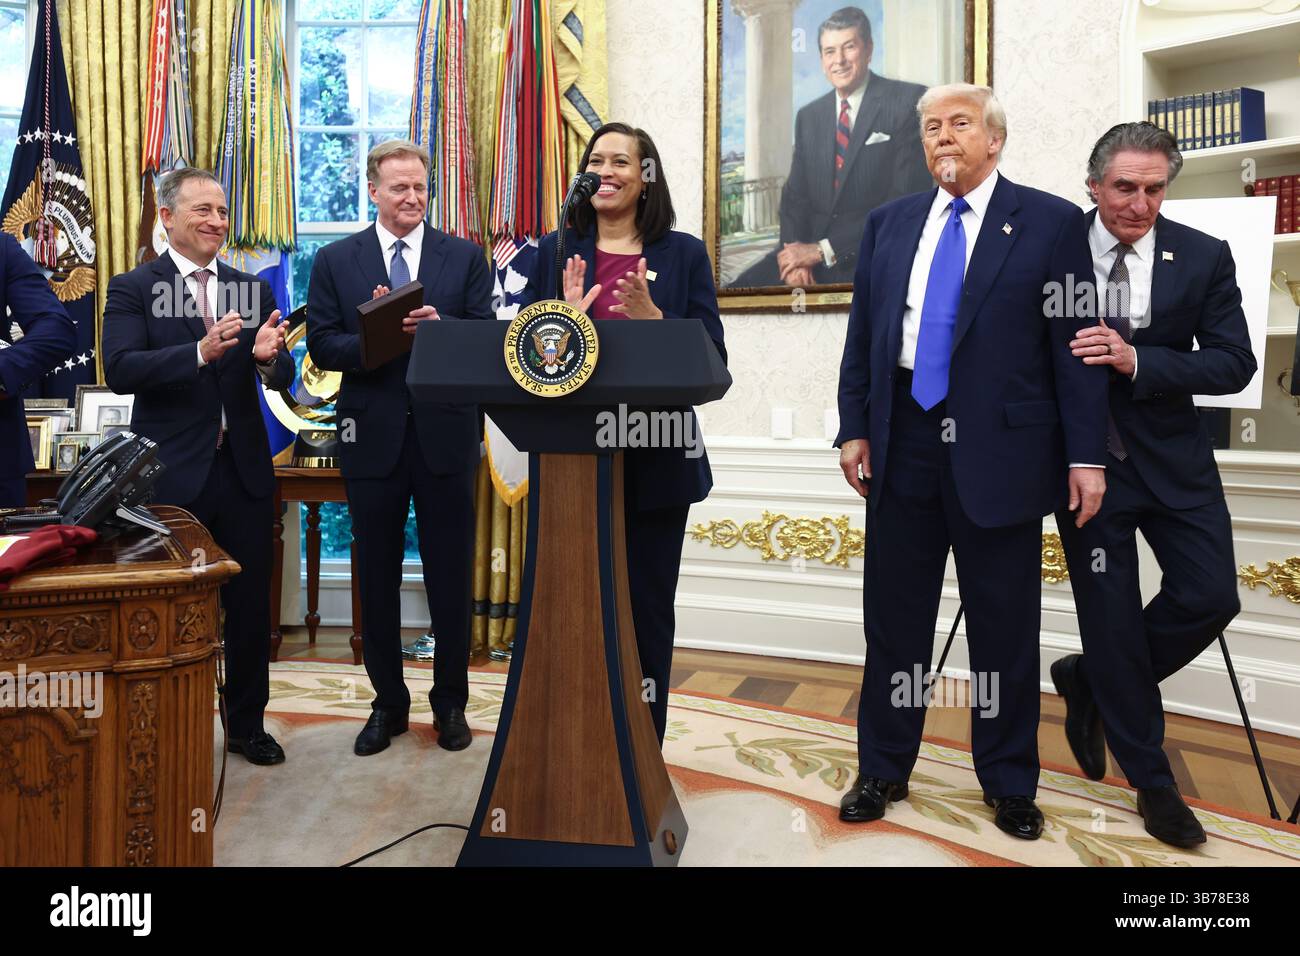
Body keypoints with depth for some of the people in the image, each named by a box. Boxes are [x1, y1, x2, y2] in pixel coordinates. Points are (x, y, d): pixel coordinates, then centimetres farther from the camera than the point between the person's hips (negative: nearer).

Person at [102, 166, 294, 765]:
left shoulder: (252, 288, 9)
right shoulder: (133, 288, -2)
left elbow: (283, 377, 4)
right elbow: (120, 372, -16)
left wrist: (267, 358, -19)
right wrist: (201, 352, -29)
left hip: (243, 468, 3)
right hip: (171, 472, -3)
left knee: (250, 603, 10)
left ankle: (247, 725, 28)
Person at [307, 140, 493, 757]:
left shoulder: (465, 257, 5)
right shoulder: (335, 261, 6)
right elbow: (322, 347, -1)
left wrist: (440, 326, -20)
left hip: (446, 434, 0)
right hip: (372, 437, 1)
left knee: (451, 577, 7)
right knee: (377, 579, 10)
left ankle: (450, 702, 24)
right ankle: (388, 702, 26)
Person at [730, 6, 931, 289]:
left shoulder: (909, 102, -3)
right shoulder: (808, 117, 14)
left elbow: (906, 200, -11)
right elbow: (795, 194, 12)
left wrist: (822, 250, -15)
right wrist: (796, 253, -10)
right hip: (810, 251, 5)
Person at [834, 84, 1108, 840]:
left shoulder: (1053, 222, 0)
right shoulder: (888, 223, 11)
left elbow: (1076, 344, -3)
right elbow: (862, 334, 11)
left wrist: (1087, 454, -7)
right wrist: (856, 427, 4)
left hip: (1000, 449, -3)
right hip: (903, 442, 3)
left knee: (1005, 626, 7)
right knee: (894, 616, 11)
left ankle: (1010, 784, 27)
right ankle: (884, 769, 27)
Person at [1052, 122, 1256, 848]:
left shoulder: (1204, 257, -3)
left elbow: (1234, 364, -8)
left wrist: (1138, 361, -24)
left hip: (1173, 459, 2)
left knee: (1210, 597, -3)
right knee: (1113, 619, 4)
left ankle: (1088, 681, 25)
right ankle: (1152, 781, 22)